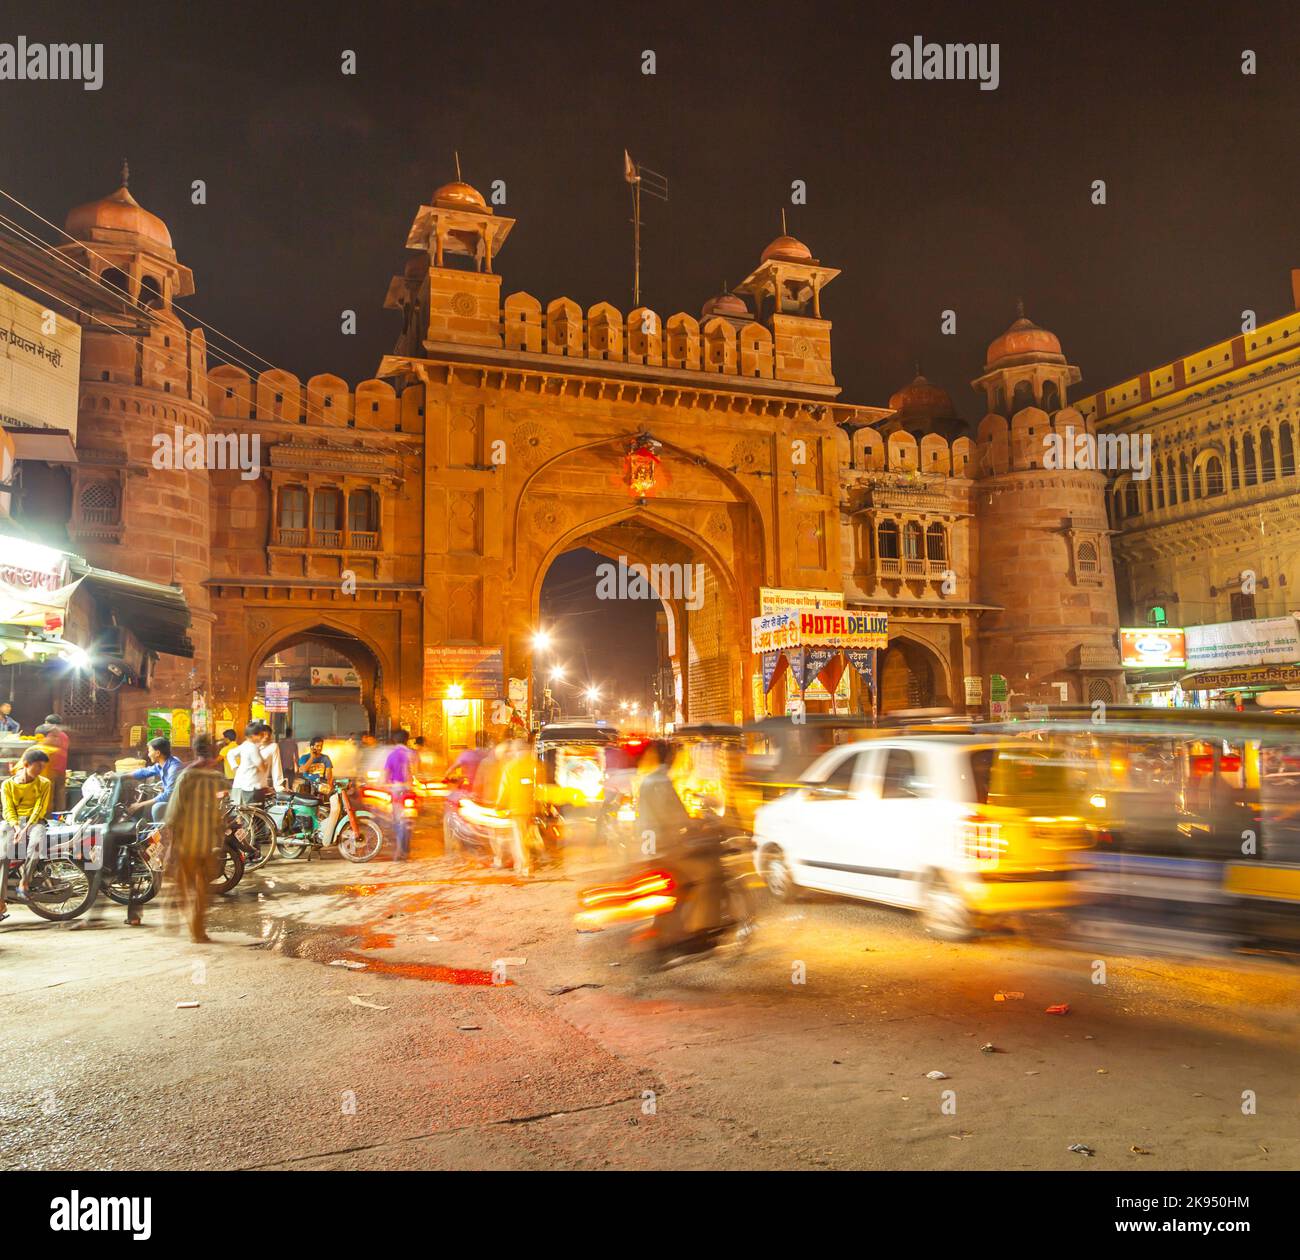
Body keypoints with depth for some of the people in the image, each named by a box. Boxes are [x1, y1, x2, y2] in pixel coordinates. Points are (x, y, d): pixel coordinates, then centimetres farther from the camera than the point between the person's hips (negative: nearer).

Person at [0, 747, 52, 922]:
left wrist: (25, 830, -17)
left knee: (35, 842, -38)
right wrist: (16, 828, -17)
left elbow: (40, 809, -1)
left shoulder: (44, 783, 9)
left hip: (35, 821, -1)